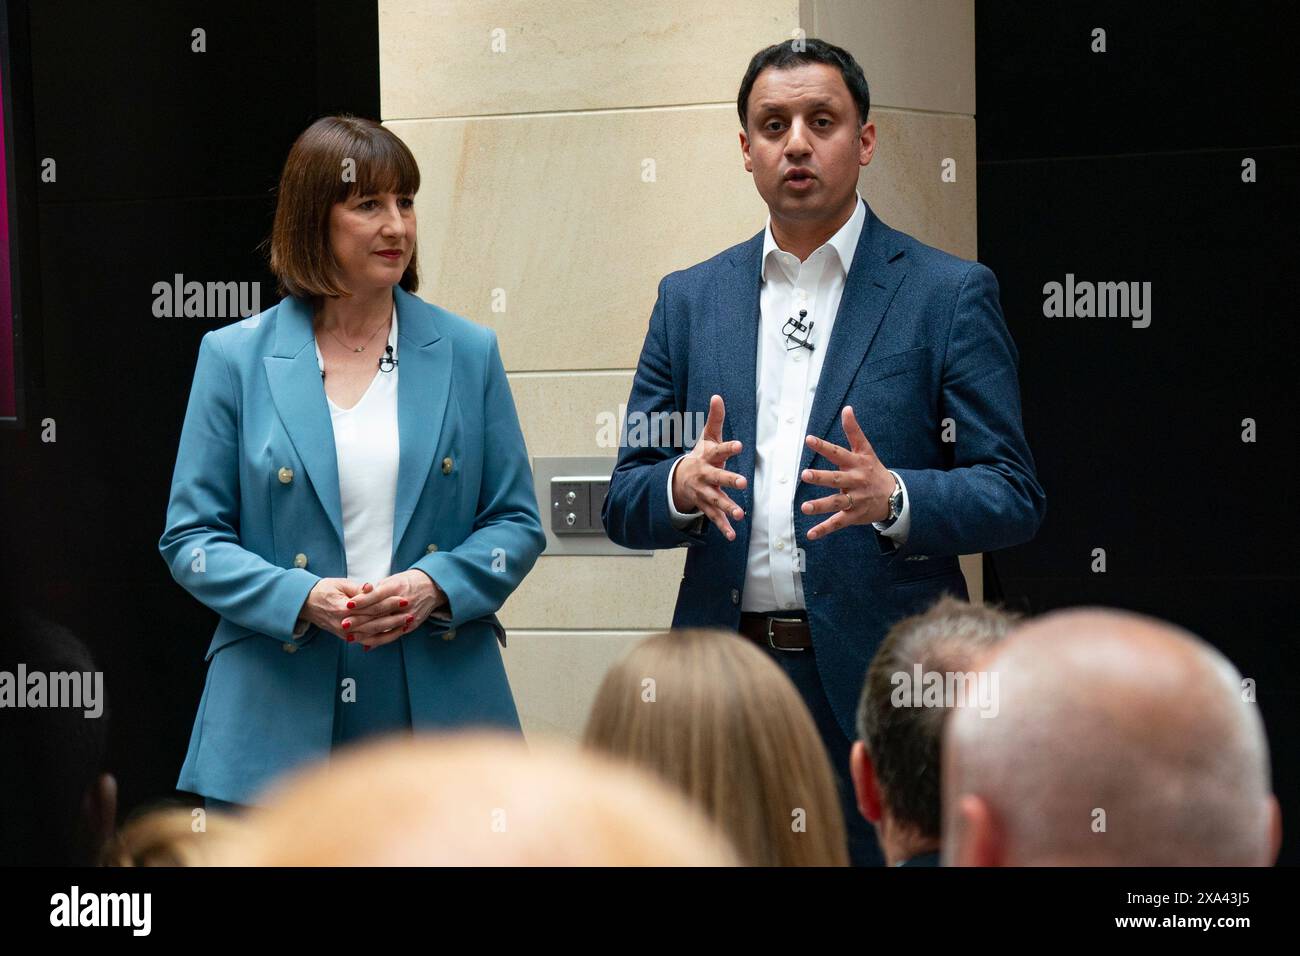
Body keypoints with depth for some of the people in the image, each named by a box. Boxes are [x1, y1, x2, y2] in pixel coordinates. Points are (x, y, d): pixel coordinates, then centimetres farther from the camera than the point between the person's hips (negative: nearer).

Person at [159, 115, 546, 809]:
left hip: (440, 702, 1)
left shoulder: (467, 353, 8)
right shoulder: (235, 357, 4)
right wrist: (303, 597, -14)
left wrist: (435, 585, -10)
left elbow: (516, 523, 9)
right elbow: (190, 537, 3)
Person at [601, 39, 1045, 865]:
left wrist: (893, 497, -21)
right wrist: (681, 485, -12)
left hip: (882, 676, -3)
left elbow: (1014, 499, -2)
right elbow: (624, 506, 11)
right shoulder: (690, 299, 12)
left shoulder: (950, 294, 2)